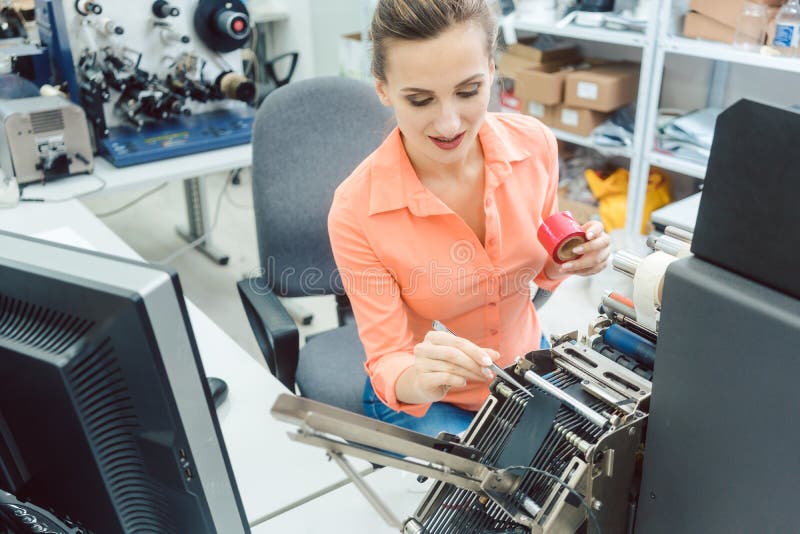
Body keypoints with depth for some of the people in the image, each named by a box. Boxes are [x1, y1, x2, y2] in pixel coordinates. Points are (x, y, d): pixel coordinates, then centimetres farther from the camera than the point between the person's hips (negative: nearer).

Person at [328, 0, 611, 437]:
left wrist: (569, 262, -19)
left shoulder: (535, 144, -16)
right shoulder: (356, 211, -27)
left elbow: (540, 264, 3)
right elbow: (387, 360, -19)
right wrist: (417, 380, -42)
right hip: (422, 403, -3)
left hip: (529, 367, 4)